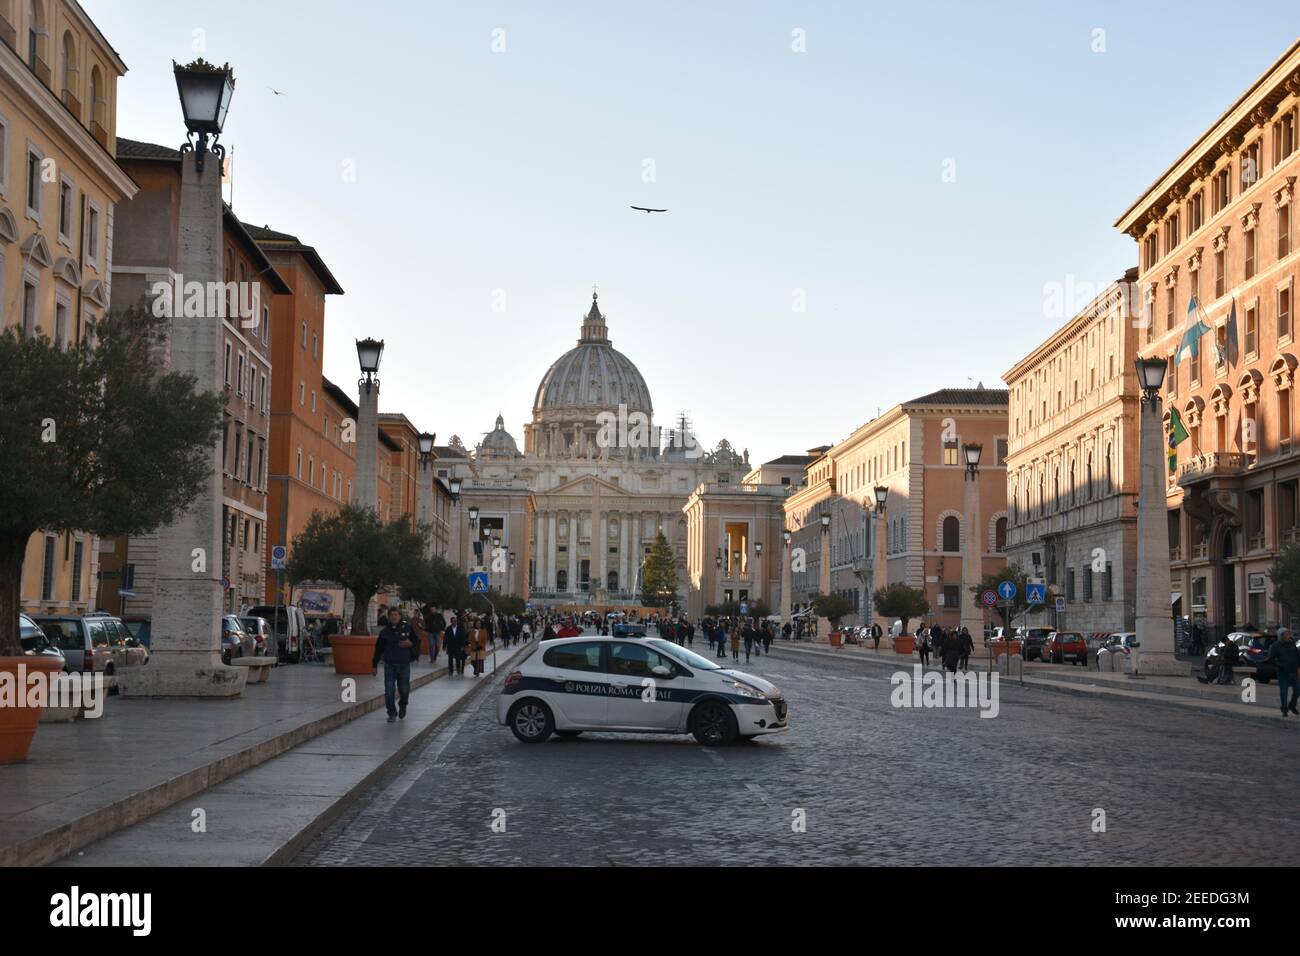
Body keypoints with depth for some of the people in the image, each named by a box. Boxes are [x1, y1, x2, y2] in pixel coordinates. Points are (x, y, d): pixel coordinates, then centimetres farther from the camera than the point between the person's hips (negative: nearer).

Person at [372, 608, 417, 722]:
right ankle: (392, 713, 8)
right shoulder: (385, 631, 2)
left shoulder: (407, 628, -1)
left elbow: (417, 643, 7)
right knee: (389, 691, -3)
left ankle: (402, 709, 32)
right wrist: (374, 665, 7)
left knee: (404, 690, 6)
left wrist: (410, 643, -16)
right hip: (389, 665, 1)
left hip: (404, 665, -1)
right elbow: (378, 649, 7)